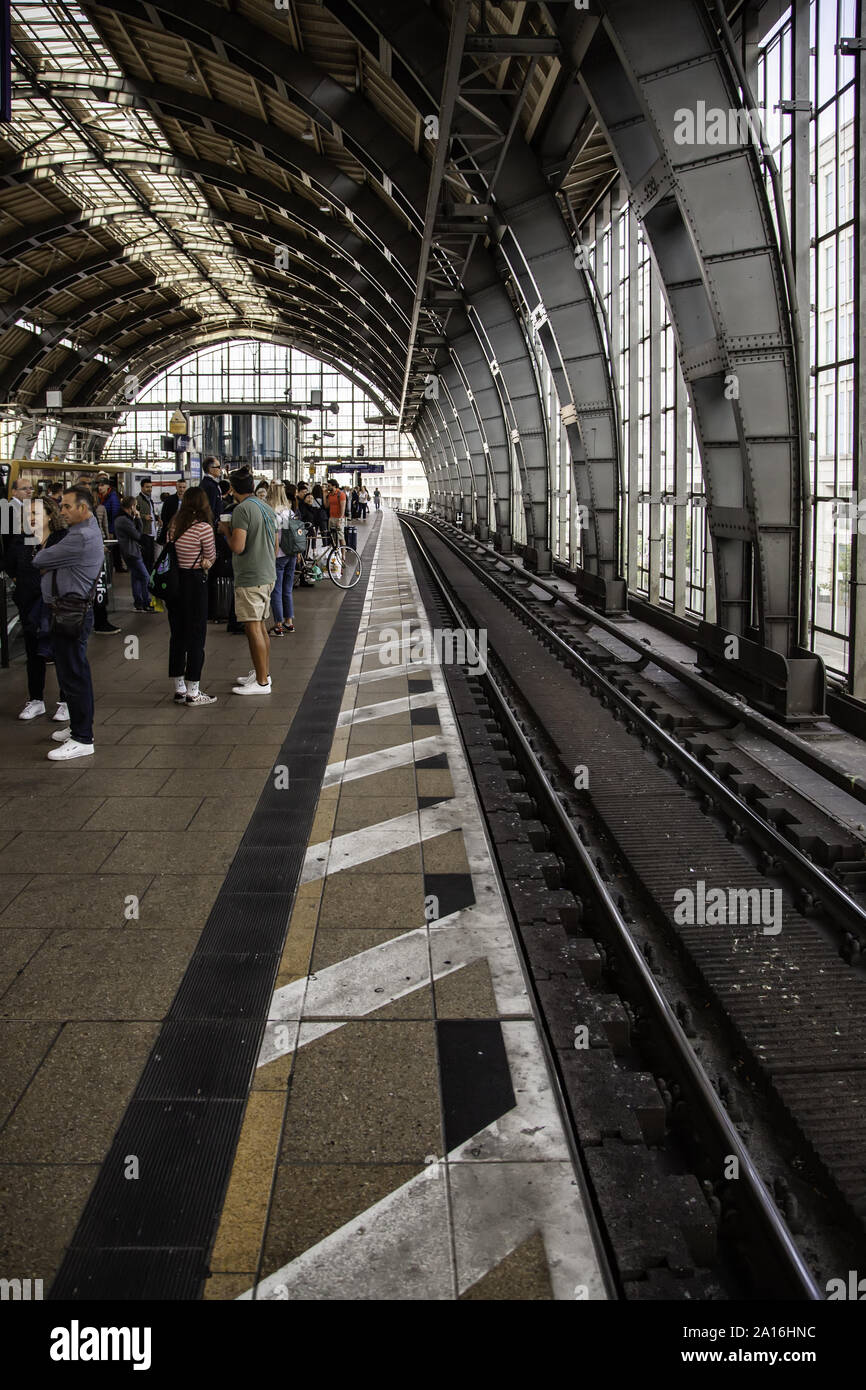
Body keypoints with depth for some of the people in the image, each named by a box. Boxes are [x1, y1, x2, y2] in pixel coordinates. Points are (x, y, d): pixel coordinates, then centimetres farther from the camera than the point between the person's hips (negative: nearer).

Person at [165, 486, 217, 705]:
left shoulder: (173, 525, 5)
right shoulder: (203, 527, -14)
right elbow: (211, 557, -4)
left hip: (173, 581, 7)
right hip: (194, 582, -7)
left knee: (177, 634, 13)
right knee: (196, 636, 1)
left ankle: (179, 689, 20)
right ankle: (193, 693, 4)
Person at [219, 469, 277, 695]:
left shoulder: (242, 510, -15)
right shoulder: (266, 507, 13)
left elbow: (238, 547, -22)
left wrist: (226, 530, -4)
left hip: (250, 579, -9)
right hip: (268, 575, 9)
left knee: (253, 628, -6)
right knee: (261, 627, 17)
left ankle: (262, 683, -4)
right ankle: (263, 673, 26)